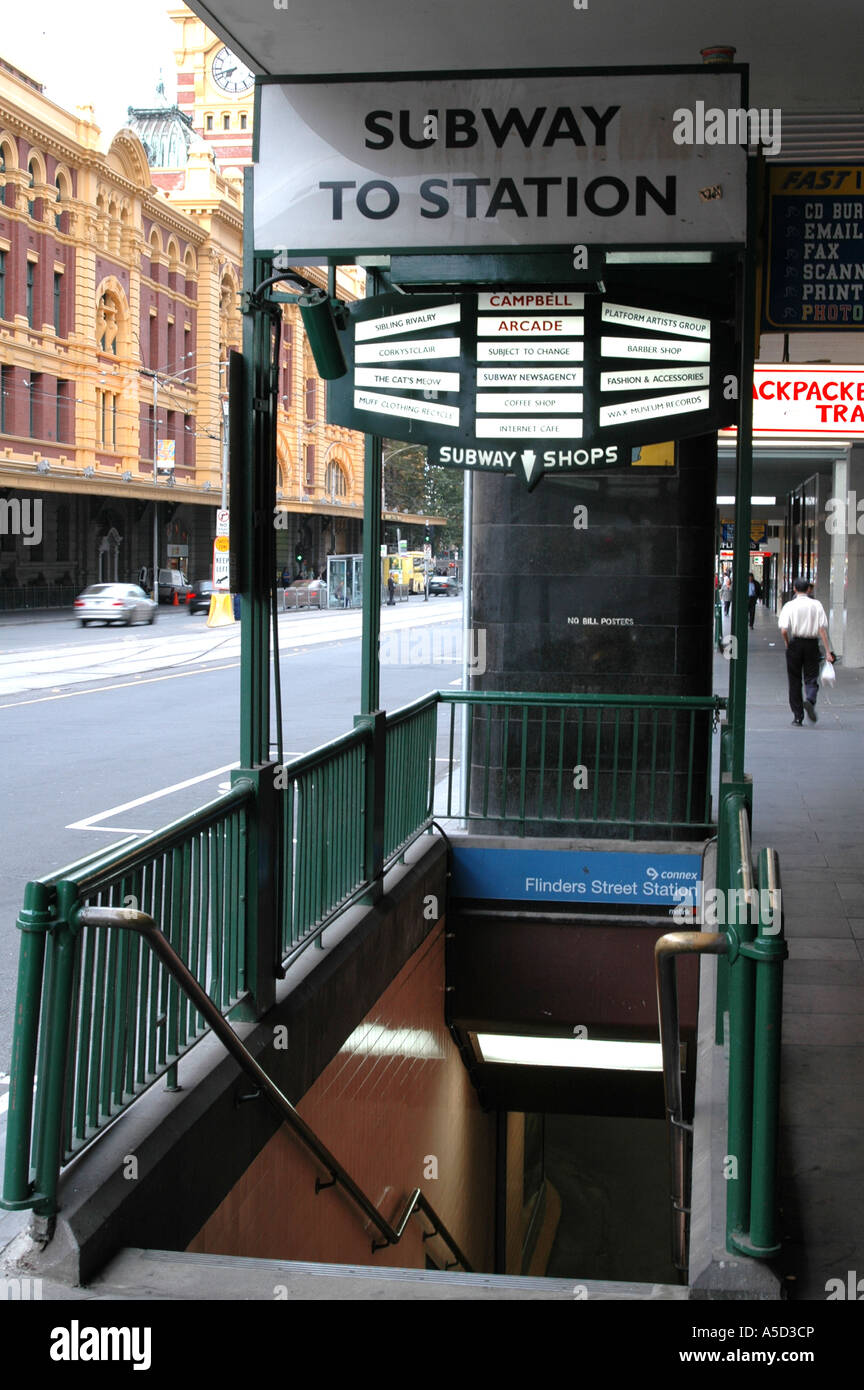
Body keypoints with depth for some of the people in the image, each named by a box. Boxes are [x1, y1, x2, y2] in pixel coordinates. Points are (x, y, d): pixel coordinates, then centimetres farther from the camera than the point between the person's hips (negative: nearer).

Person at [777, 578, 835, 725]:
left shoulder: (789, 606, -5)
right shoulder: (816, 605, 0)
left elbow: (784, 630, -15)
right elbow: (822, 629, -5)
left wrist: (787, 644, 4)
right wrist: (828, 651, -4)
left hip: (795, 643, -1)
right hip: (812, 644, 1)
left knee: (794, 681, 8)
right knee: (811, 679, 7)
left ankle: (798, 717, 10)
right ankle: (810, 700, -25)